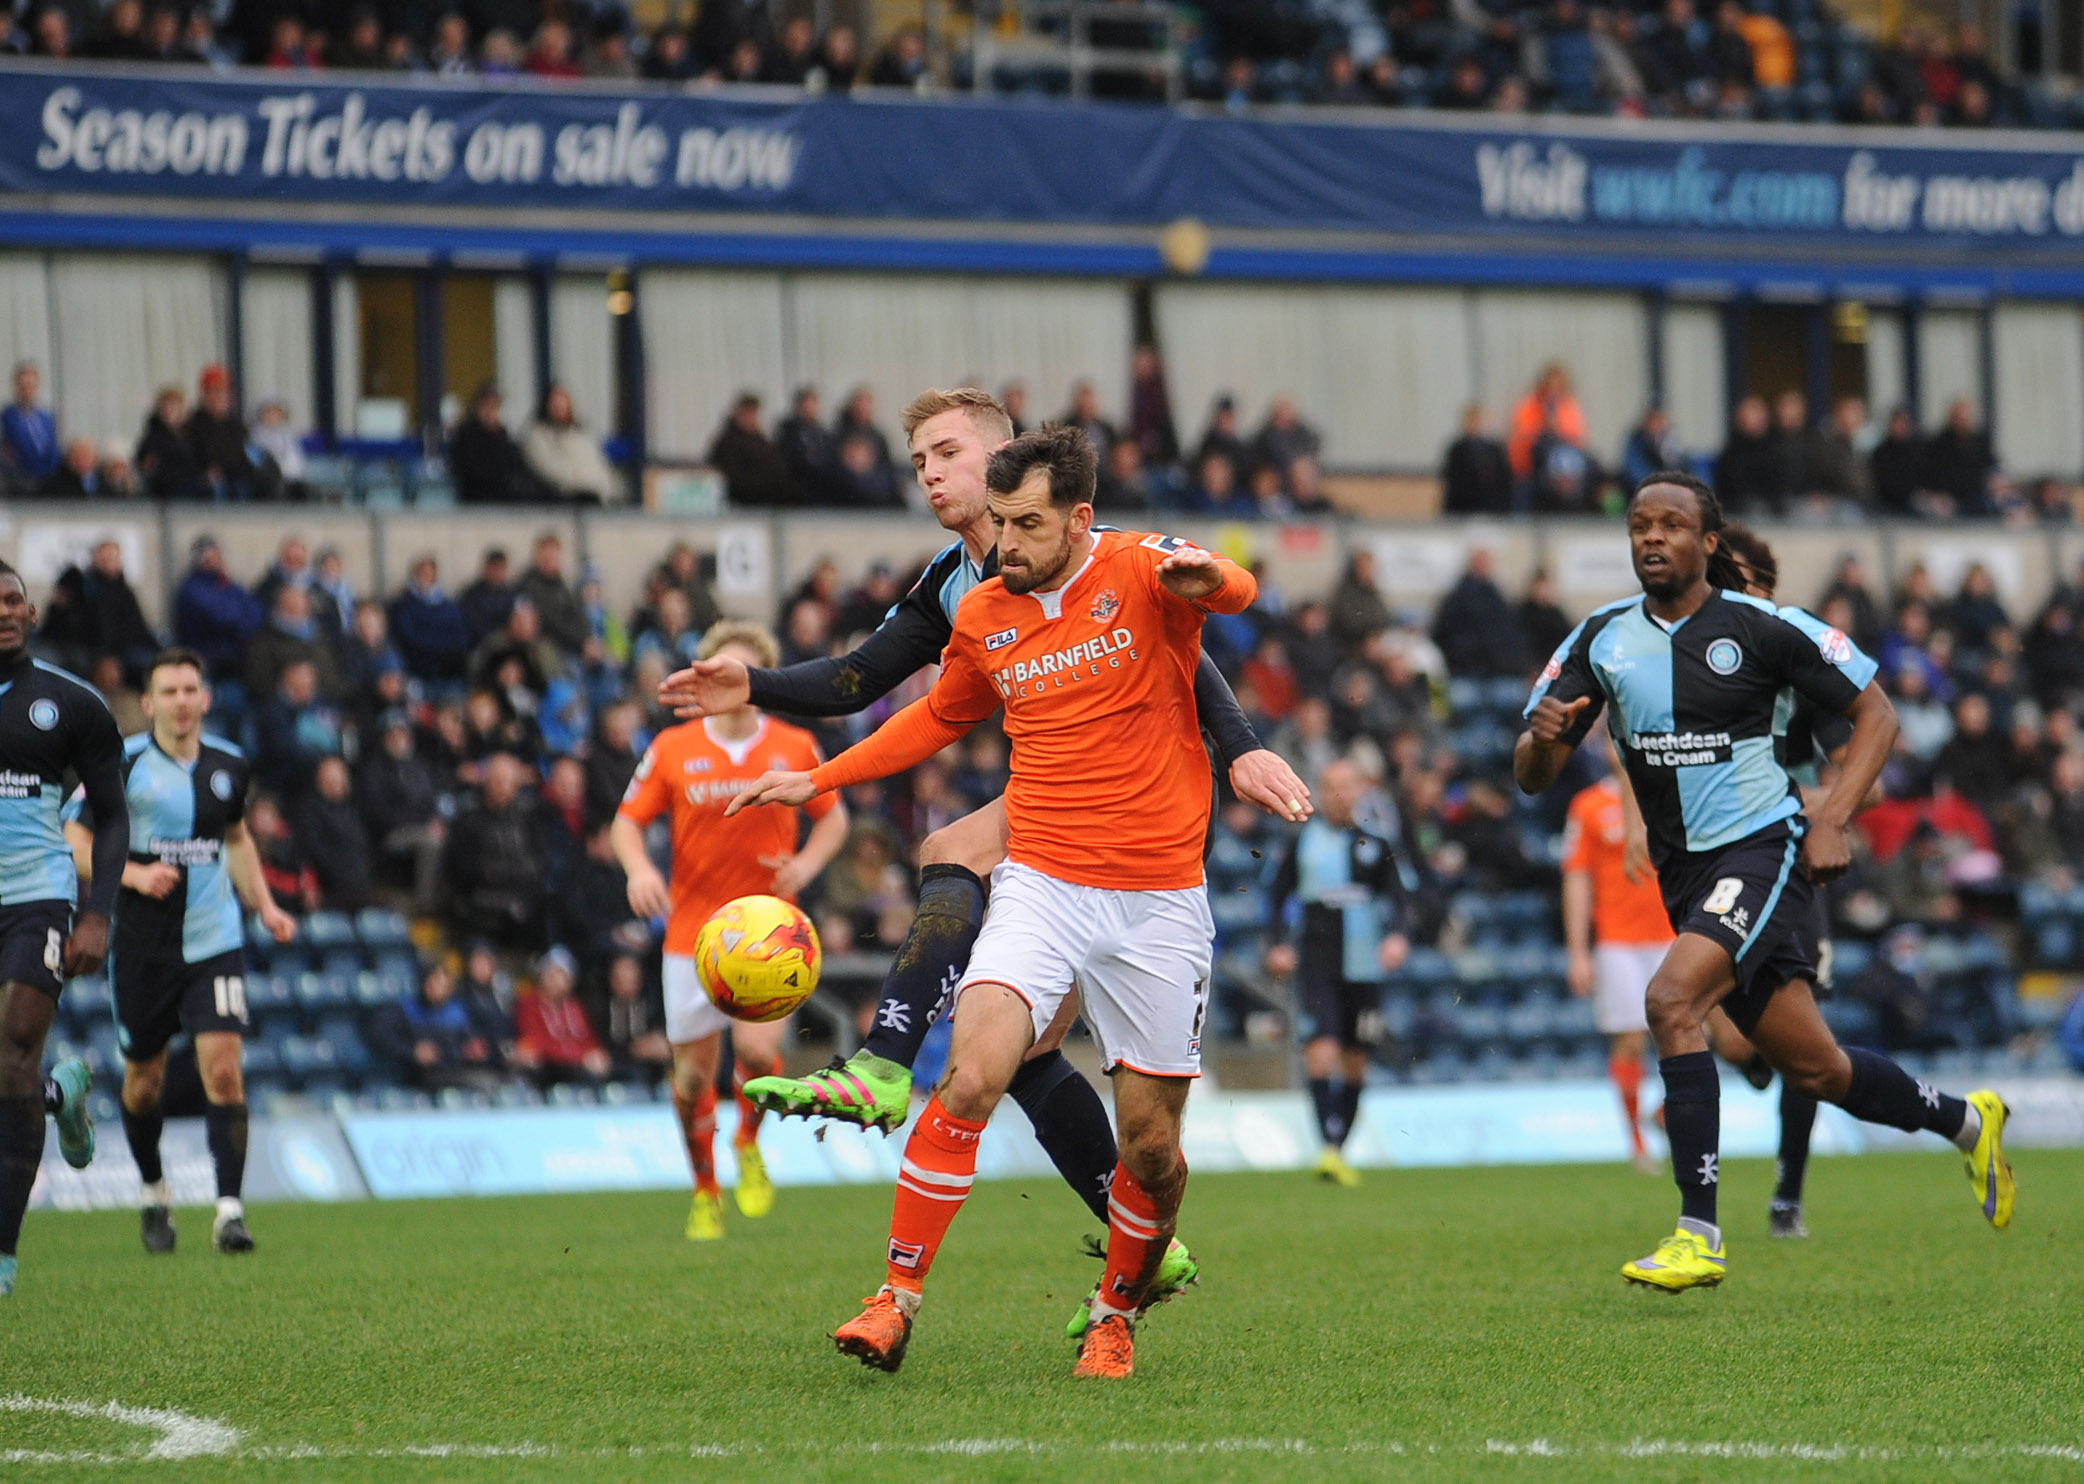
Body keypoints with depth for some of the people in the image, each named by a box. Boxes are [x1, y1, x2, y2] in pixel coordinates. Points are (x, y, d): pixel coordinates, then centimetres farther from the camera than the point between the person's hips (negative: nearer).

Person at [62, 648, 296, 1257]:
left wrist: (265, 906, 13)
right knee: (144, 1079, 10)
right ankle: (153, 1193, 35)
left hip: (215, 943, 1)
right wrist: (134, 874, -21)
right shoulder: (121, 764, -7)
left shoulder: (228, 765, 6)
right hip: (142, 947, -1)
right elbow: (73, 842, -5)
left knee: (223, 1069, -14)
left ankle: (229, 1210, -14)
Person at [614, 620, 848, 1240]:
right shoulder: (671, 749, 0)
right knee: (694, 1071, 3)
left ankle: (749, 1145, 10)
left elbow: (833, 816, 13)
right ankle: (705, 1191, 25)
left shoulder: (796, 747, 1)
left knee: (757, 1049, -21)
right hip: (693, 928, 1)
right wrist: (639, 868, -16)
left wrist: (807, 863, -6)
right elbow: (627, 821, 5)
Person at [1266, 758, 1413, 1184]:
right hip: (1318, 967, -2)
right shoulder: (1305, 841, 4)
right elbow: (1277, 895, 11)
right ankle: (1329, 1145, -24)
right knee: (1321, 1049, -19)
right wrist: (1280, 943, -3)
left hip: (1363, 968, 2)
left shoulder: (1374, 845, 7)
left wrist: (1397, 935, -10)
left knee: (1355, 1064, 6)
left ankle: (1339, 1152, 17)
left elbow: (1398, 897, 8)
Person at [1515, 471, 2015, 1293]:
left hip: (1764, 850, -6)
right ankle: (1964, 1120, 39)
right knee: (1815, 1069, 11)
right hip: (1684, 874, 6)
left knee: (1671, 999, -28)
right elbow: (1531, 777, 2)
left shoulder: (1759, 627, -10)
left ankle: (1699, 1233, -27)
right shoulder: (1603, 638, 3)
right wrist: (1542, 738, -22)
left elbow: (1875, 712, -1)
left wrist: (1831, 819, -13)